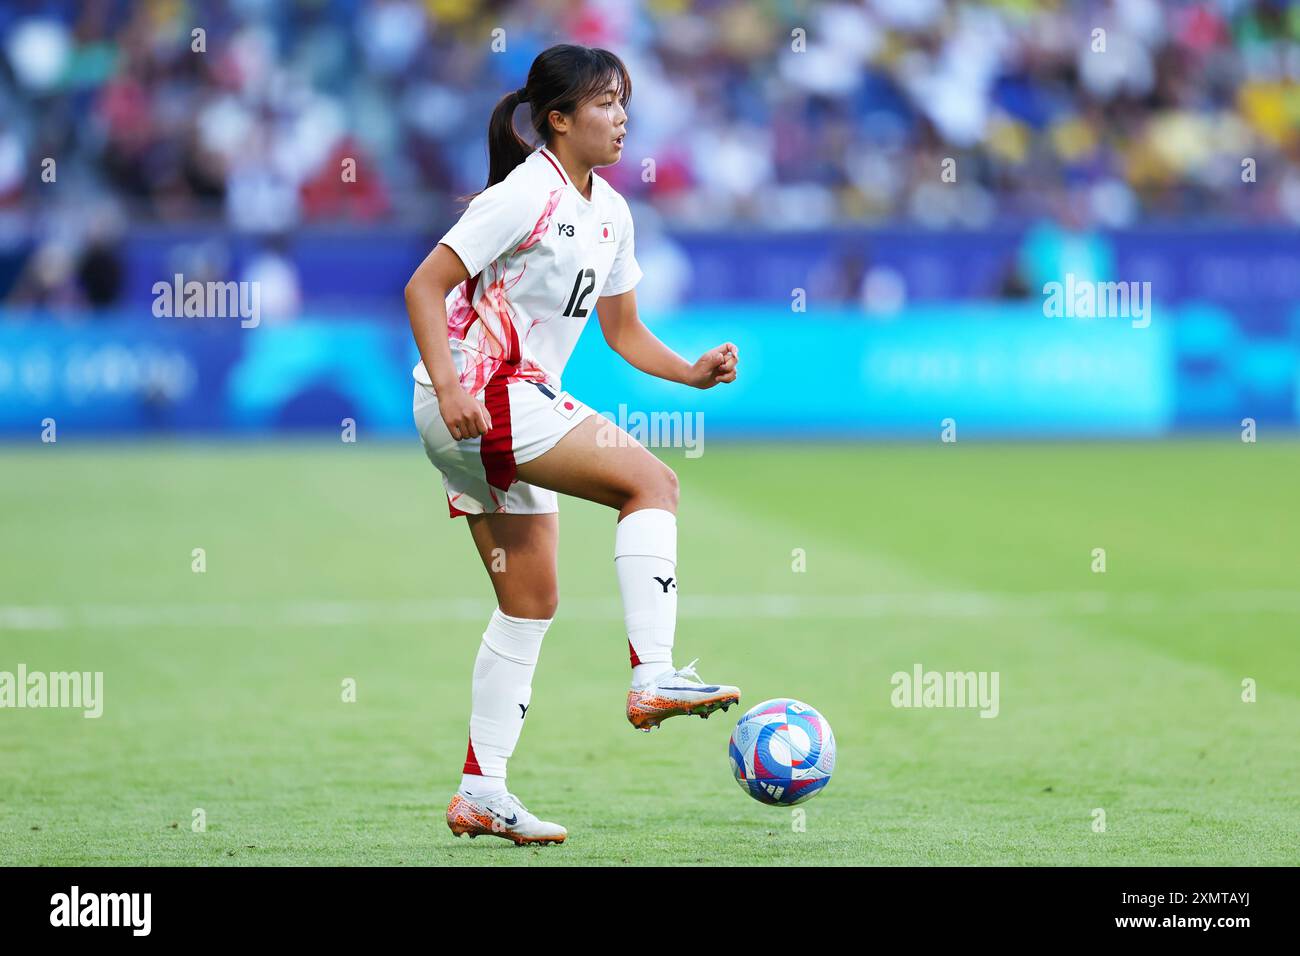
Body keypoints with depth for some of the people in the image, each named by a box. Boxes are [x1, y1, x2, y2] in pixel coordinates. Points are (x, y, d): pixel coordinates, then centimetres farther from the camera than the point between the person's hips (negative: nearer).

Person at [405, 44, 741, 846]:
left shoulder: (610, 213, 13)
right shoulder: (528, 195, -14)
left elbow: (623, 331, 20)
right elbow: (425, 287, -16)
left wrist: (693, 371, 2)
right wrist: (449, 388, -27)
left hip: (520, 406, 10)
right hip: (482, 397, -10)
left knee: (531, 604, 10)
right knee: (651, 481, -19)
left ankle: (482, 792, 13)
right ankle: (653, 676, -27)